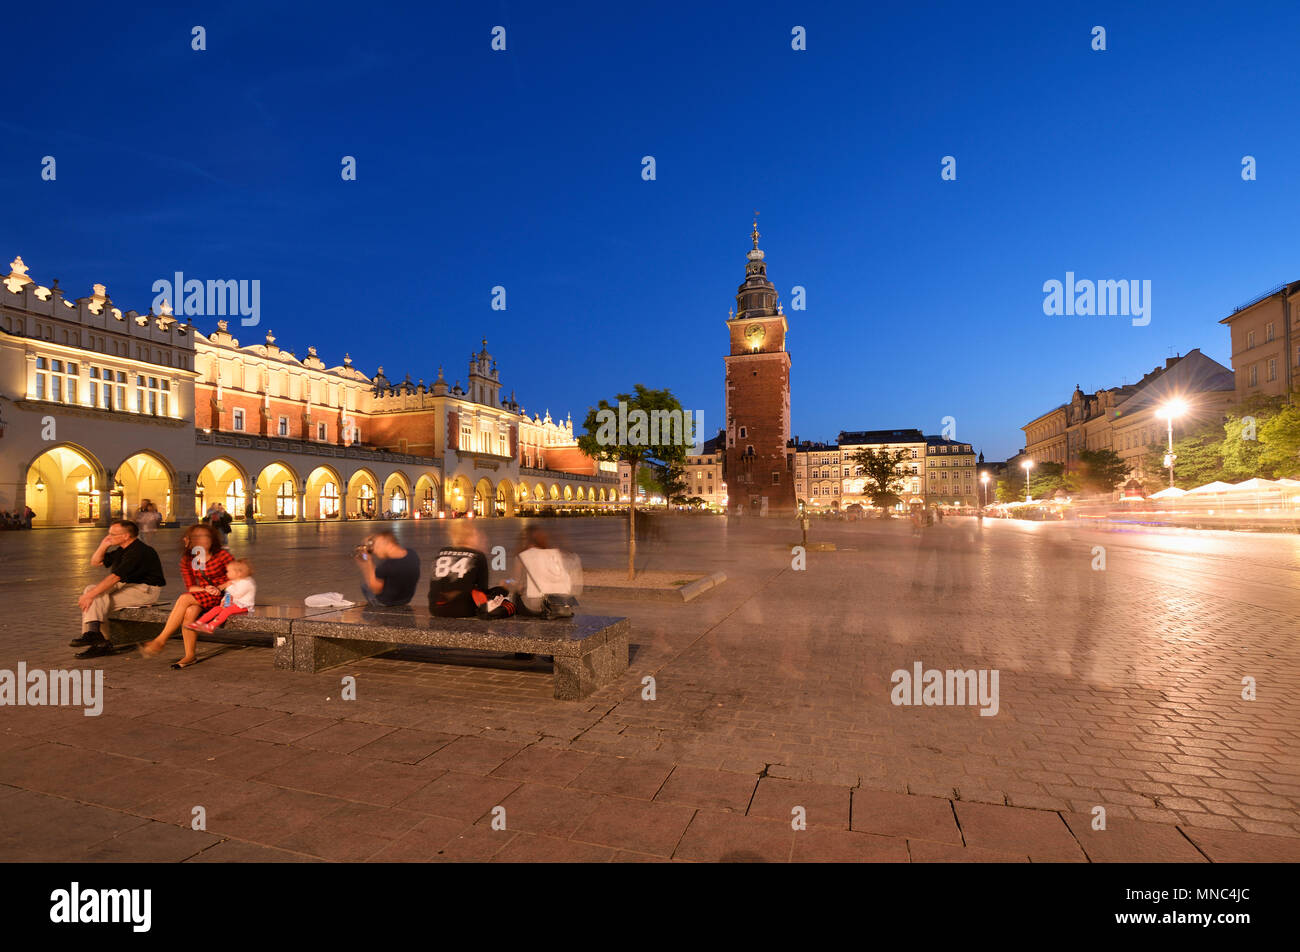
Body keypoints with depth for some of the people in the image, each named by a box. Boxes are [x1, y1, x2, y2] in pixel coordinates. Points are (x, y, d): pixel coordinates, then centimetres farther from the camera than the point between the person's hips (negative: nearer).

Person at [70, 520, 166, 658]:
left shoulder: (137, 552, -21)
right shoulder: (122, 550, 14)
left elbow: (114, 577, -25)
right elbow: (95, 562, 23)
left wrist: (90, 595, -22)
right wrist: (104, 545, 7)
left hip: (145, 590, -11)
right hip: (128, 585, 11)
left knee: (99, 599, -21)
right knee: (89, 589, -3)